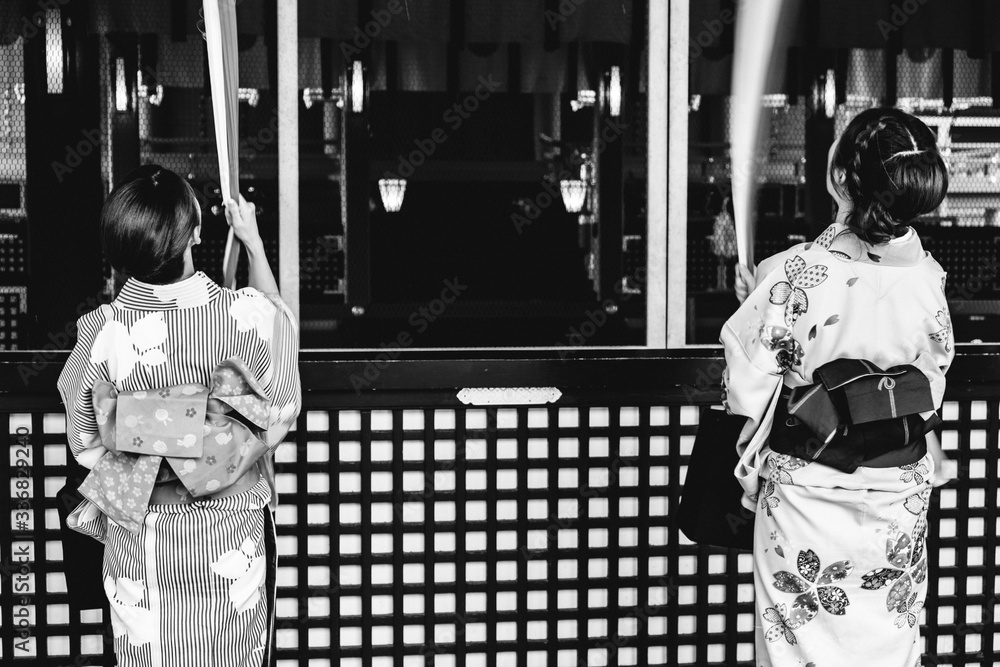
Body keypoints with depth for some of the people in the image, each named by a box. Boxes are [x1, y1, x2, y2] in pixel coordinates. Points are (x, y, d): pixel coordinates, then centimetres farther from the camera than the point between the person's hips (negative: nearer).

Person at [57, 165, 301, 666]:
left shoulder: (101, 332, -18)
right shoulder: (243, 316, -23)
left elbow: (86, 442, -2)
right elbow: (277, 317, 5)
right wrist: (254, 242, 15)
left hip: (139, 536, 1)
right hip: (229, 531, 0)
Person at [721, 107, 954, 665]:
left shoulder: (795, 276, -22)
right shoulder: (928, 276, -10)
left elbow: (748, 391, -13)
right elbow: (933, 380, 4)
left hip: (808, 495, -3)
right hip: (899, 498, 3)